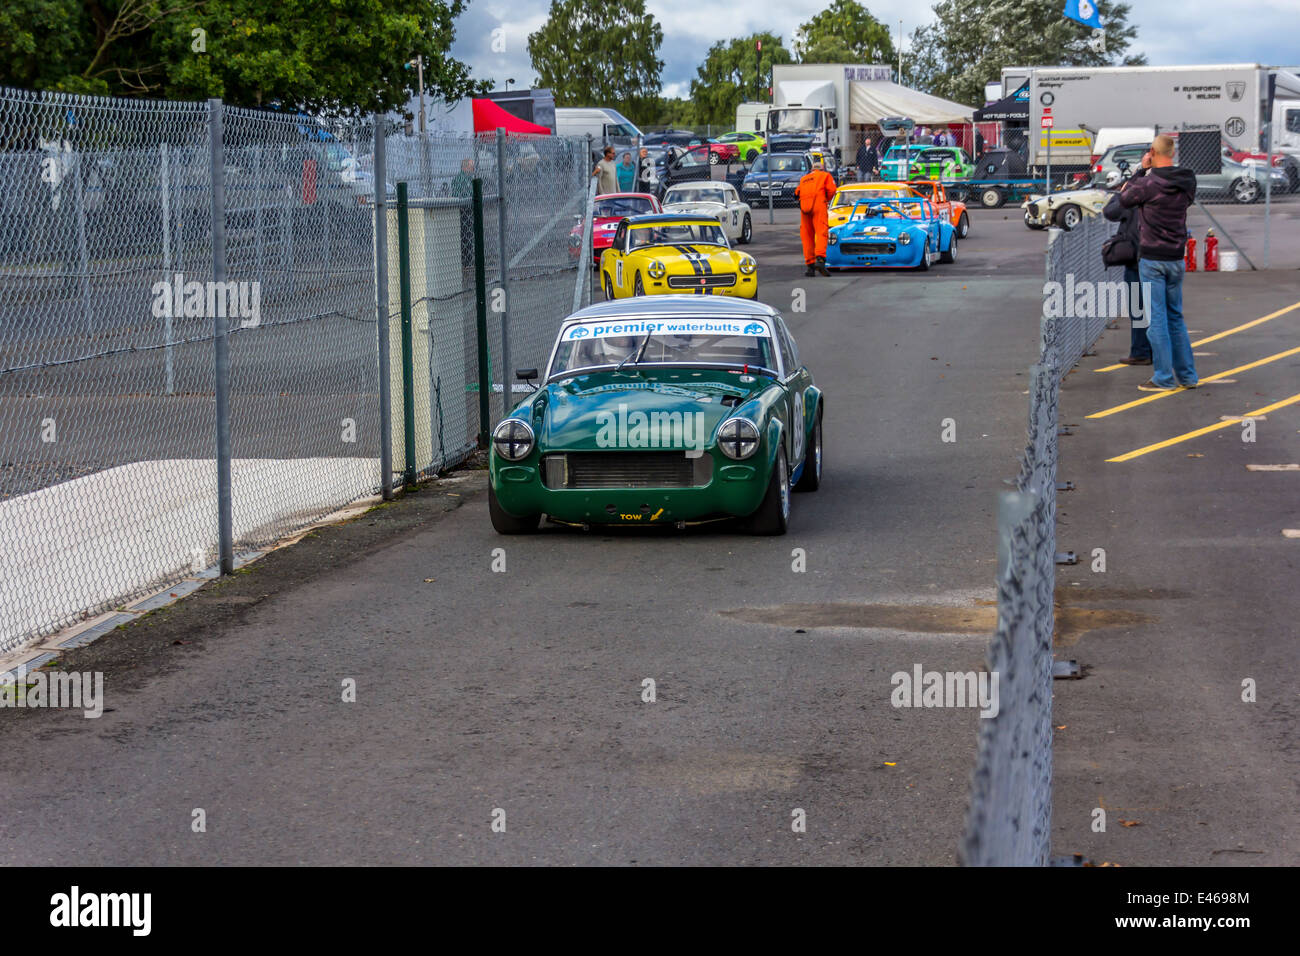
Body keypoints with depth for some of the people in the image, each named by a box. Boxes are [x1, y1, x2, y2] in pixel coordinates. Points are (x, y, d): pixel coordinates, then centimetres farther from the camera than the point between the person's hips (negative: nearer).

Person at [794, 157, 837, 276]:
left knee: (807, 236, 6)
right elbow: (831, 190, 5)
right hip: (819, 204, -4)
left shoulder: (804, 178, 31)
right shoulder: (825, 175, 18)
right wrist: (827, 200, 20)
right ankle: (820, 259, -34)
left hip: (804, 206, 4)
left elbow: (797, 192, 20)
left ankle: (810, 265, -1)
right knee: (821, 233, -13)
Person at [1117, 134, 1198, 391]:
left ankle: (1164, 378, 0)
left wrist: (1142, 171, 6)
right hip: (1176, 258, 6)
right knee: (1175, 317, 16)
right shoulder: (1187, 182, 1)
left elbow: (1124, 200, -1)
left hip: (1152, 258, -6)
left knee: (1156, 318, -1)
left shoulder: (1149, 183, -16)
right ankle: (1187, 375, 19)